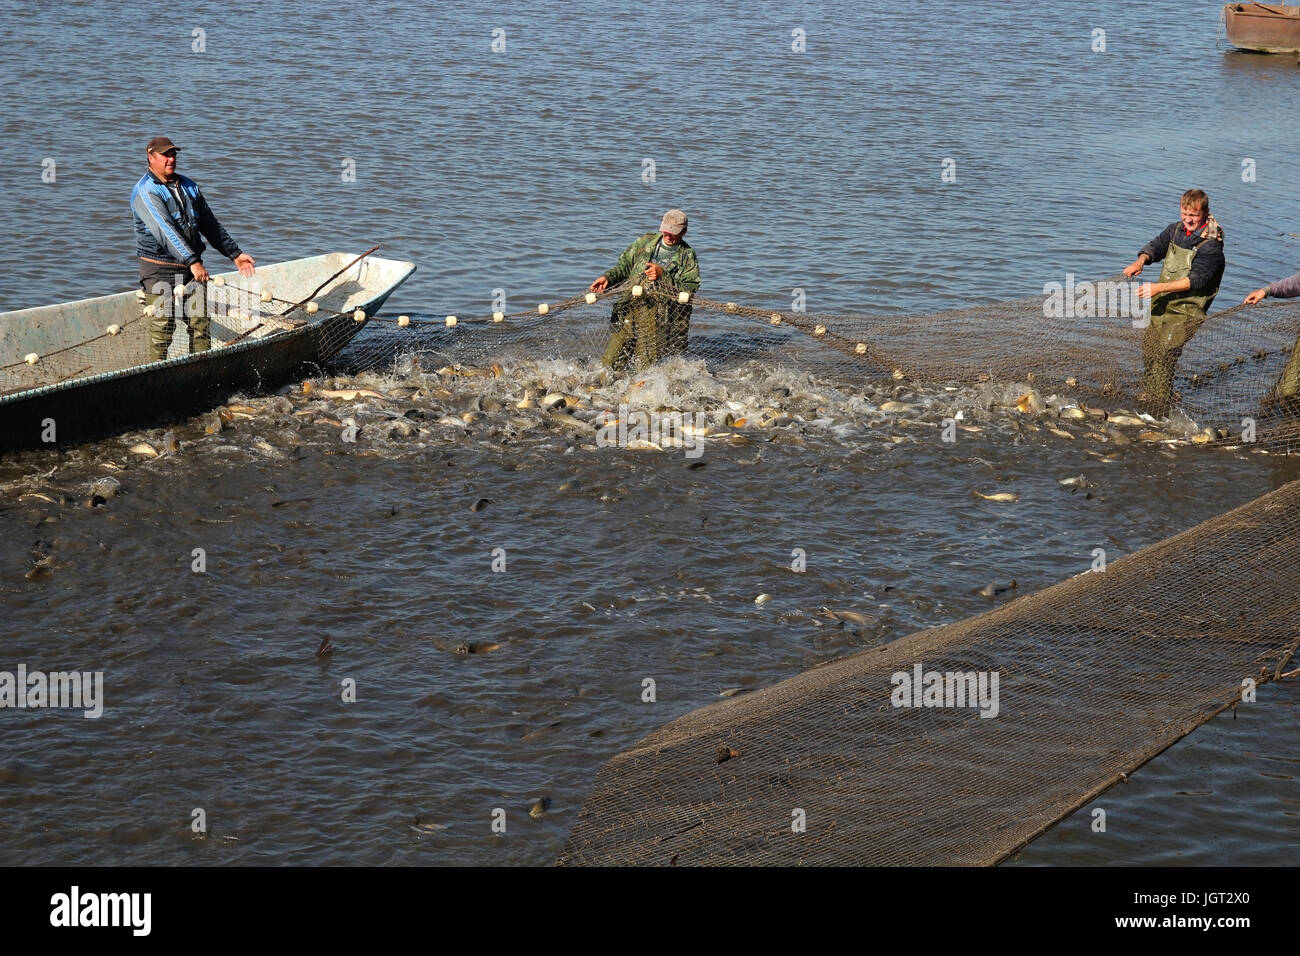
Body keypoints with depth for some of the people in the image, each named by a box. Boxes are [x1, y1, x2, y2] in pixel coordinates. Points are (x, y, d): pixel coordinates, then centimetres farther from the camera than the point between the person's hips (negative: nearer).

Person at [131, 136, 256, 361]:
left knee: (200, 324, 1)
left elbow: (210, 225, 23)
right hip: (160, 270, -6)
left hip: (192, 267, 6)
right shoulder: (145, 192, -10)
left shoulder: (188, 186, 15)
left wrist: (235, 254, 20)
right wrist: (192, 262, -31)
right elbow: (164, 231, -22)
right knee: (162, 329, -7)